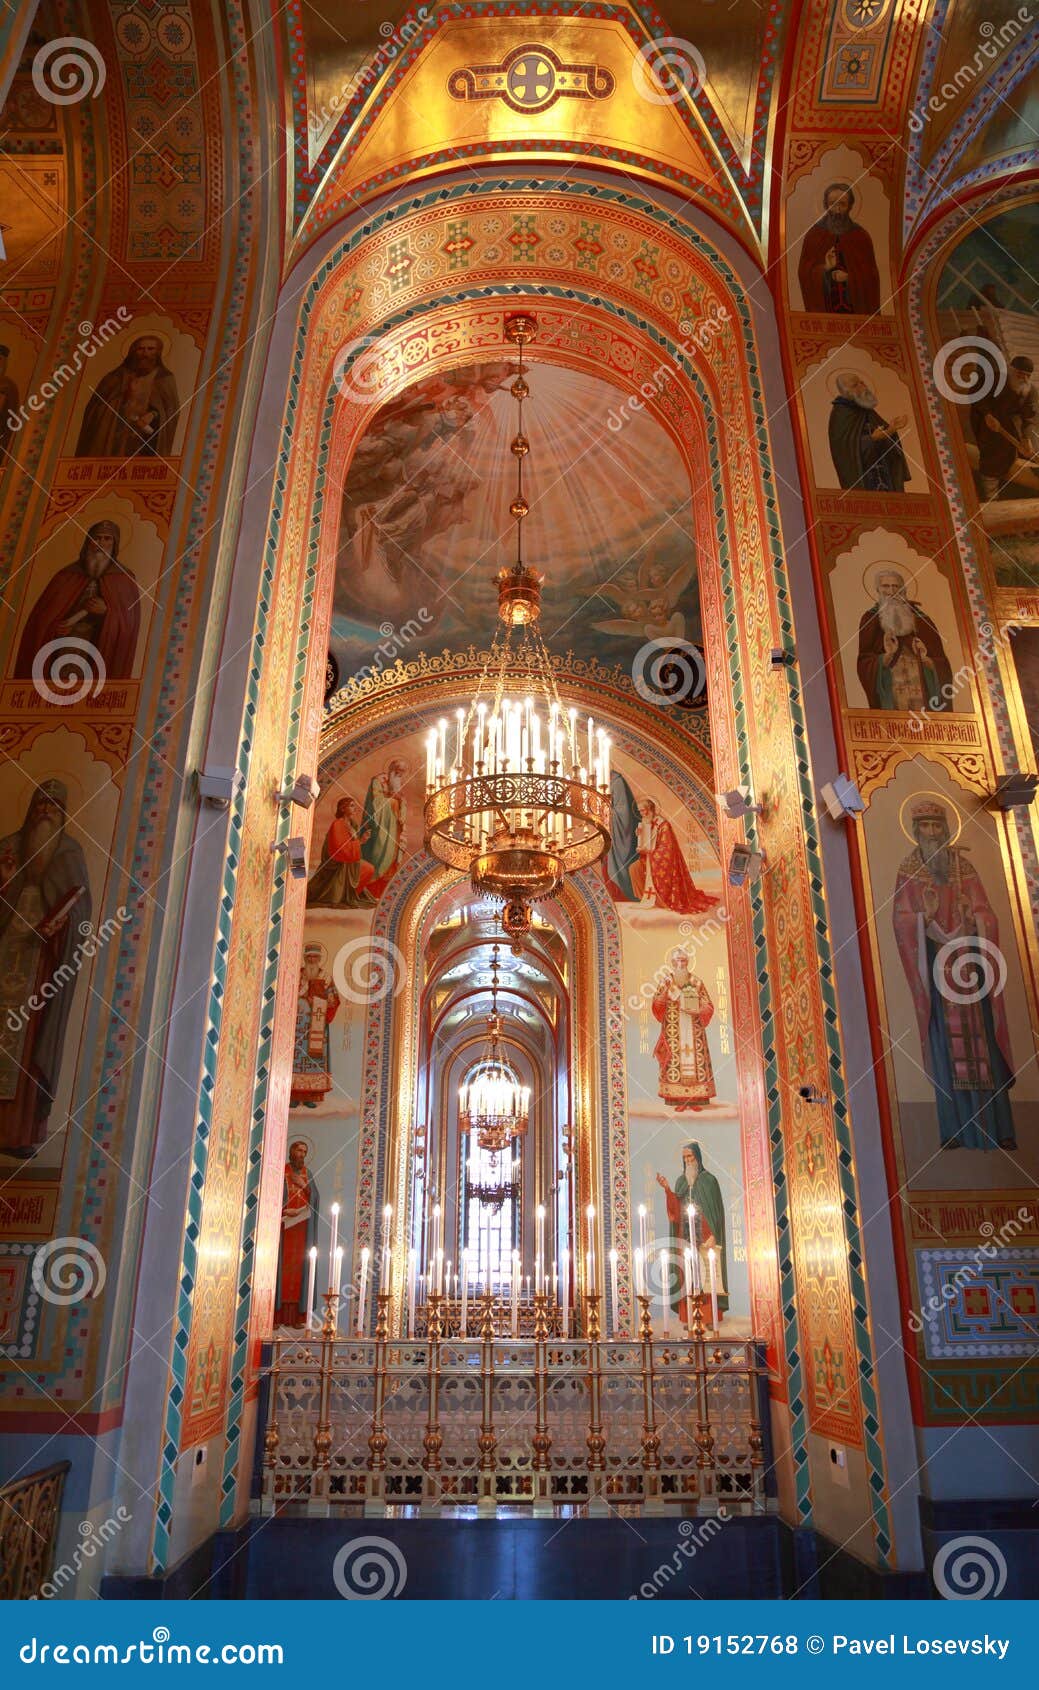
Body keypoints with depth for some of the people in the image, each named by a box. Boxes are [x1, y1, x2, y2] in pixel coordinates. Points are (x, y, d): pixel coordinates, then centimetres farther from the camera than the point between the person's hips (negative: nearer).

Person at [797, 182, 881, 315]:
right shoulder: (814, 235, 6)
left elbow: (871, 275, 5)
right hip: (822, 308, 0)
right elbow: (804, 273, 0)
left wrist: (849, 278, -11)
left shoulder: (862, 236, 7)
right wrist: (824, 269, -17)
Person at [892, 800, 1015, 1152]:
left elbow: (984, 912, 2)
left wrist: (976, 921, -20)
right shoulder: (908, 869, 5)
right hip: (933, 960, -1)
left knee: (980, 1039, -1)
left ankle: (996, 1127, 2)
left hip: (968, 959, 1)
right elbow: (900, 919, -1)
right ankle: (956, 1128, -5)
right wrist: (924, 917, -21)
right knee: (945, 1040, -5)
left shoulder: (963, 865, 9)